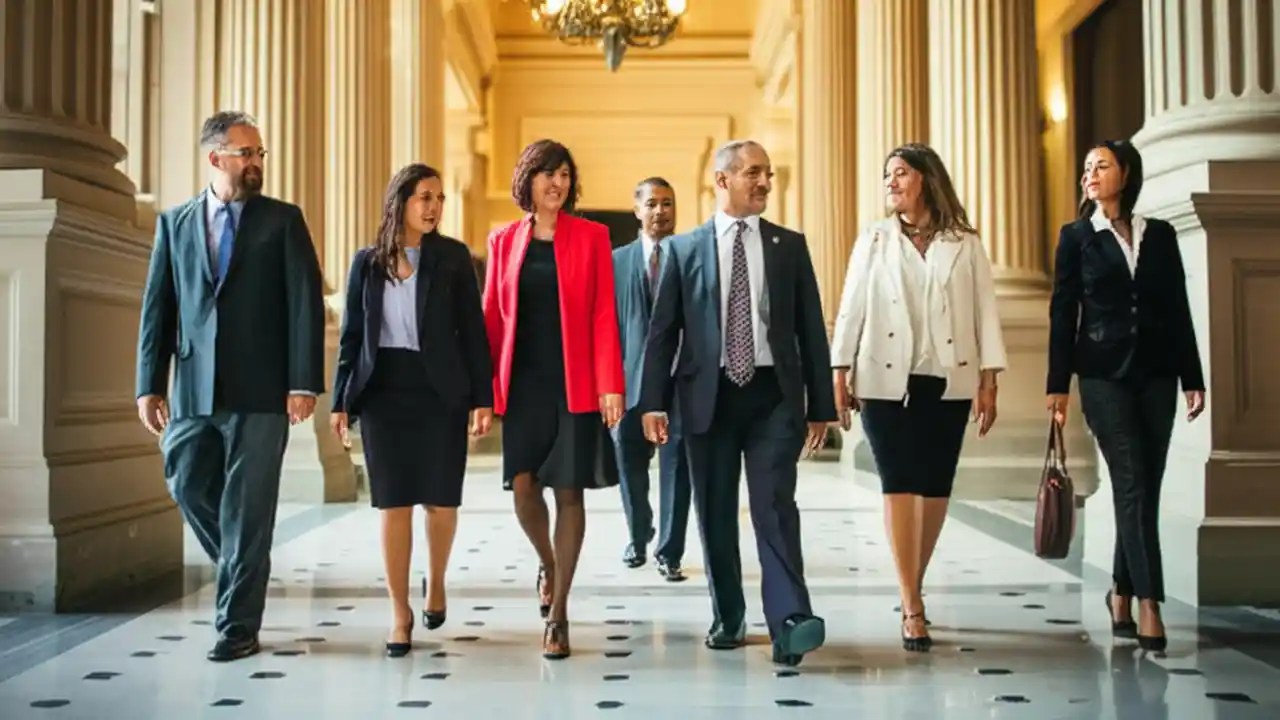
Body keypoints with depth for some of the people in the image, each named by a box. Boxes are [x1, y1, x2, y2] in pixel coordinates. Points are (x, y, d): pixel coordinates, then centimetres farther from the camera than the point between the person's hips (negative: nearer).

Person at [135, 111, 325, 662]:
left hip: (259, 389, -3)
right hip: (193, 388, 3)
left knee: (247, 508, 0)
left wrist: (304, 382, -12)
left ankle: (238, 626, 10)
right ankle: (242, 570, 34)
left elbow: (306, 303, -4)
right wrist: (150, 384, 1)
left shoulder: (283, 220, 3)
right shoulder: (174, 223, 10)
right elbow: (157, 308, 8)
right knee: (188, 487, 7)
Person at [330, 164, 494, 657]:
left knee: (441, 500, 3)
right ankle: (400, 612, 11)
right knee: (393, 502, 1)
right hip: (383, 391, 1)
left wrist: (482, 396, -6)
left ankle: (436, 582, 32)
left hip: (440, 391, -1)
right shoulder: (367, 261, 6)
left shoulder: (453, 256, 2)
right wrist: (341, 400, 4)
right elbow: (352, 335, 8)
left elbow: (472, 330, -1)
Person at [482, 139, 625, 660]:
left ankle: (558, 613, 11)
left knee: (568, 492, 0)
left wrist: (611, 386, -10)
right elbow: (492, 317, 8)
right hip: (522, 383, 2)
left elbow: (604, 316, -3)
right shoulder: (503, 240, 9)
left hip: (575, 385, -2)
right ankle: (547, 565, 29)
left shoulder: (591, 237, 2)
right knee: (523, 488, -4)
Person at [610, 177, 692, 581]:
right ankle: (638, 538, 33)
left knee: (675, 466, 0)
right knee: (630, 462, 10)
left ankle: (669, 552, 10)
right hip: (632, 377, 2)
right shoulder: (618, 260, 9)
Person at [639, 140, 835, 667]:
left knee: (775, 505, -11)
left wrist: (820, 405, 3)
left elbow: (811, 328, 7)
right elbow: (662, 330, 4)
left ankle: (789, 623, -15)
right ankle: (728, 618, 21)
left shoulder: (790, 246, 8)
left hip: (773, 395, 0)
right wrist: (654, 401, -4)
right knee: (716, 513, 8)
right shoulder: (685, 248, 6)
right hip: (709, 395, 1)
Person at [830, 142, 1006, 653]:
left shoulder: (965, 245, 7)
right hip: (886, 380, -1)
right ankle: (912, 609, -7)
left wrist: (988, 380, -1)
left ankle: (913, 589, 22)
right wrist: (840, 372, 0)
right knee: (899, 486, -8)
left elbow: (985, 311, 5)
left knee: (935, 489, 5)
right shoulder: (873, 241, 8)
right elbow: (851, 308, 6)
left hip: (948, 382, 1)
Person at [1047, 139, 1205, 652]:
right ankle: (1149, 603, -10)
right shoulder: (1076, 237, 5)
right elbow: (1062, 313, 2)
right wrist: (1058, 385, -2)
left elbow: (1178, 311, 9)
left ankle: (1122, 592, 19)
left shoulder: (1160, 235, 10)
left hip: (1155, 374, 3)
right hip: (1104, 374, -2)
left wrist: (1192, 378, 4)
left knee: (1143, 489, 5)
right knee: (1132, 486, -9)